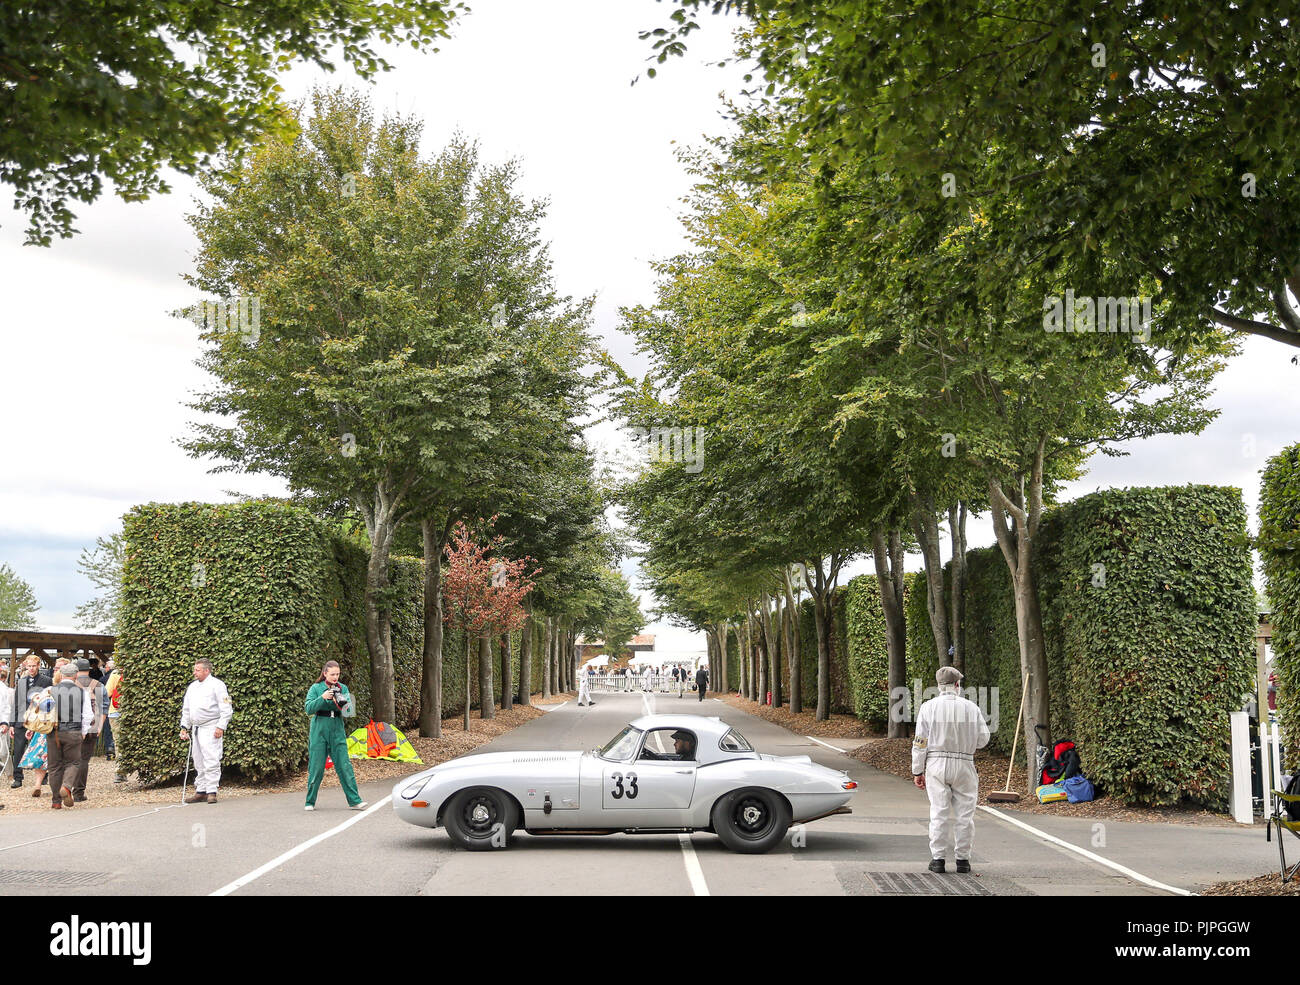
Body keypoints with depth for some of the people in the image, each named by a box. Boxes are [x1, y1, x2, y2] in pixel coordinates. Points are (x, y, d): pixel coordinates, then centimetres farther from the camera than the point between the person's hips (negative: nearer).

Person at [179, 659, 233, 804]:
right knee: (199, 763, 10)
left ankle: (212, 792, -10)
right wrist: (184, 727, 17)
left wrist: (221, 727, -16)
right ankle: (200, 792, 16)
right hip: (196, 729, 8)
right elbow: (186, 709, 25)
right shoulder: (192, 687, 18)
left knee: (211, 761, -11)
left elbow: (226, 709, -9)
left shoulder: (216, 685, -4)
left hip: (211, 729, -8)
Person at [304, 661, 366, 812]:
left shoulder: (343, 688, 9)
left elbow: (348, 709, 2)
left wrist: (339, 702, -18)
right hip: (319, 730, -2)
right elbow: (309, 708, -7)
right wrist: (322, 698, -20)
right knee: (316, 767, 1)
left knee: (344, 765, -3)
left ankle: (354, 801, -4)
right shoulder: (316, 688, 2)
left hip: (337, 731, 2)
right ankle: (310, 802, 12)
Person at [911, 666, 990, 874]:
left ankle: (937, 859, 3)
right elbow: (983, 740, 3)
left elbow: (920, 742, -2)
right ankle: (962, 859, 9)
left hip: (936, 764, 0)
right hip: (964, 764, 0)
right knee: (964, 814, 7)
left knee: (939, 813, 3)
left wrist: (917, 771, 3)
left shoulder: (928, 707, -1)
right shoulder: (971, 708, 0)